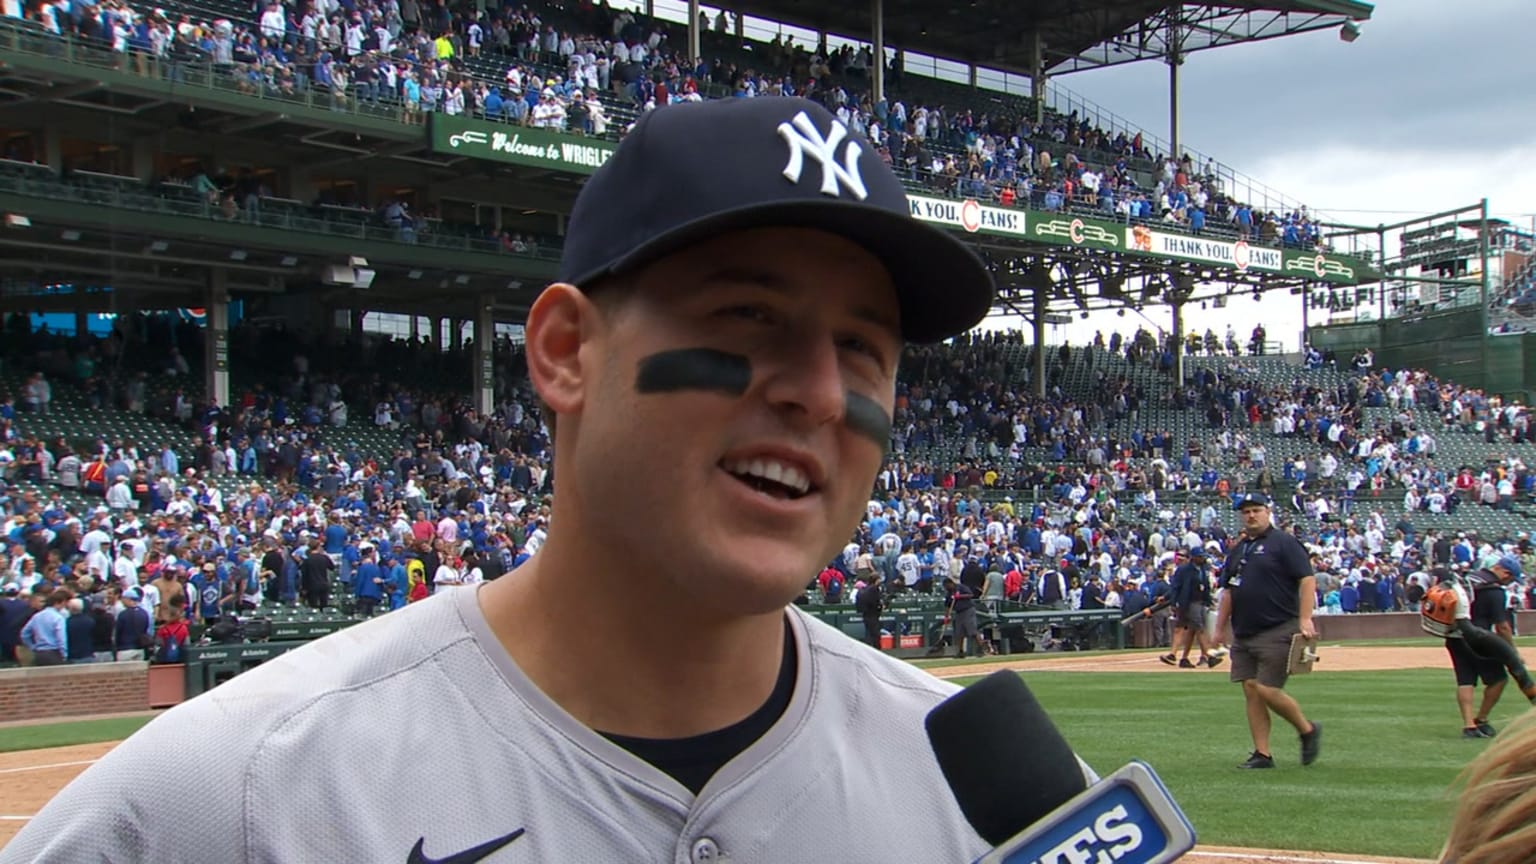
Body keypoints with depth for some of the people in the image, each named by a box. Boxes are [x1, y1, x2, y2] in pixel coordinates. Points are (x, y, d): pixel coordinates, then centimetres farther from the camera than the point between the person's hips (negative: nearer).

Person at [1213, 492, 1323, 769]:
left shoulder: (1284, 543, -5)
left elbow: (1307, 579, -11)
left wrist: (1305, 619, -20)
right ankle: (1262, 754, 6)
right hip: (1243, 634, 8)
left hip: (1277, 632, -7)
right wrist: (1220, 627, 19)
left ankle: (1308, 730, 11)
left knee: (1268, 690, -12)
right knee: (1251, 690, 2)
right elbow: (1228, 591, 23)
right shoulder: (1237, 549, 17)